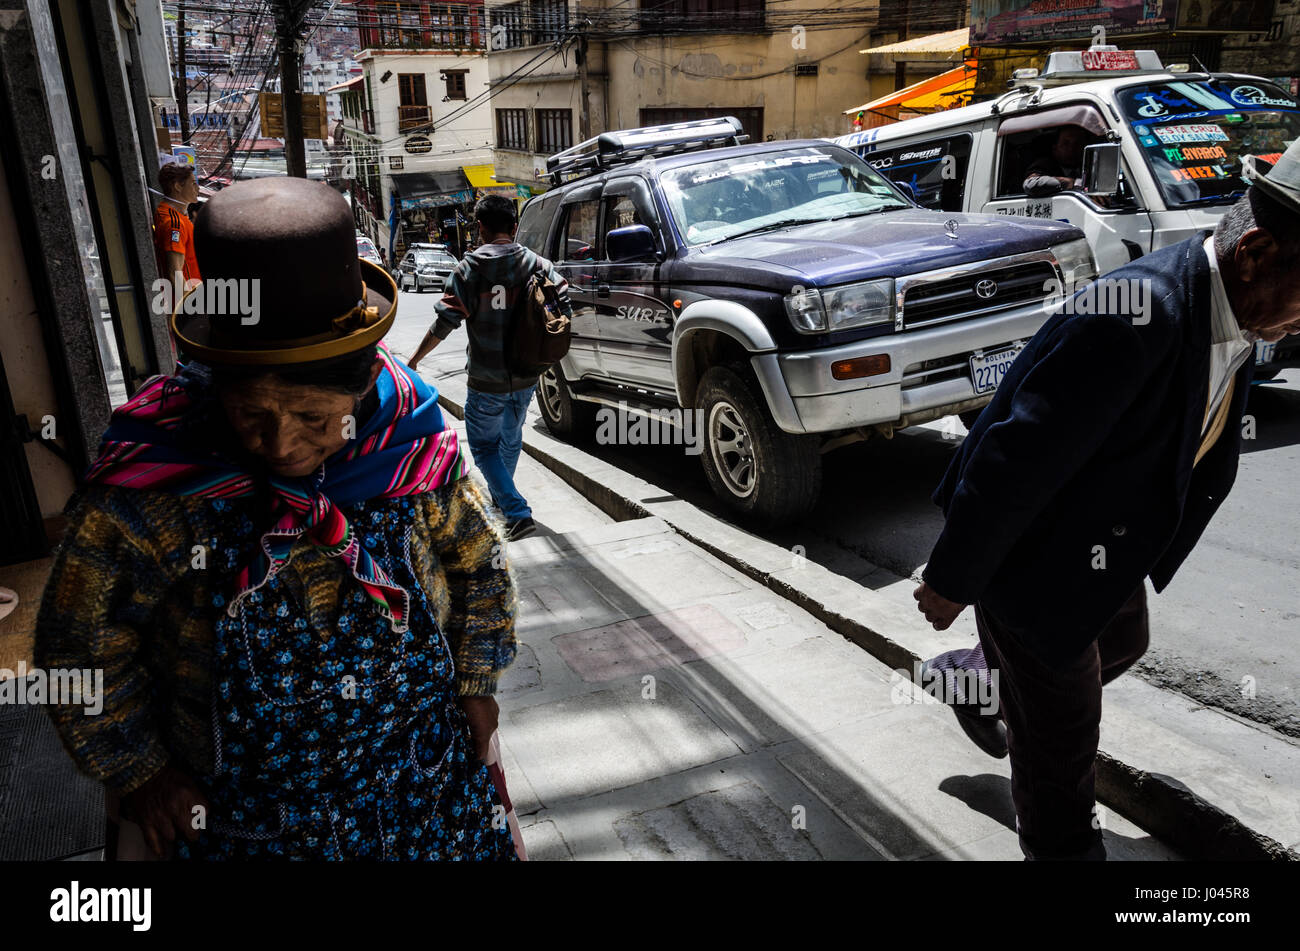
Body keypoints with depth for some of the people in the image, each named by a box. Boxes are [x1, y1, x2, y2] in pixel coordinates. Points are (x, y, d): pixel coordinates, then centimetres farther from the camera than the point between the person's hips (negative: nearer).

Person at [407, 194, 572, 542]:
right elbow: (563, 310, 0)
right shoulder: (537, 264, -1)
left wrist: (416, 358, 0)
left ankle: (517, 513, -3)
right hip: (526, 376, 5)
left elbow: (444, 323, -13)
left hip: (486, 380, -5)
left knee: (484, 445, 9)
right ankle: (501, 495, 44)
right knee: (511, 438, 25)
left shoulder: (468, 269, -11)